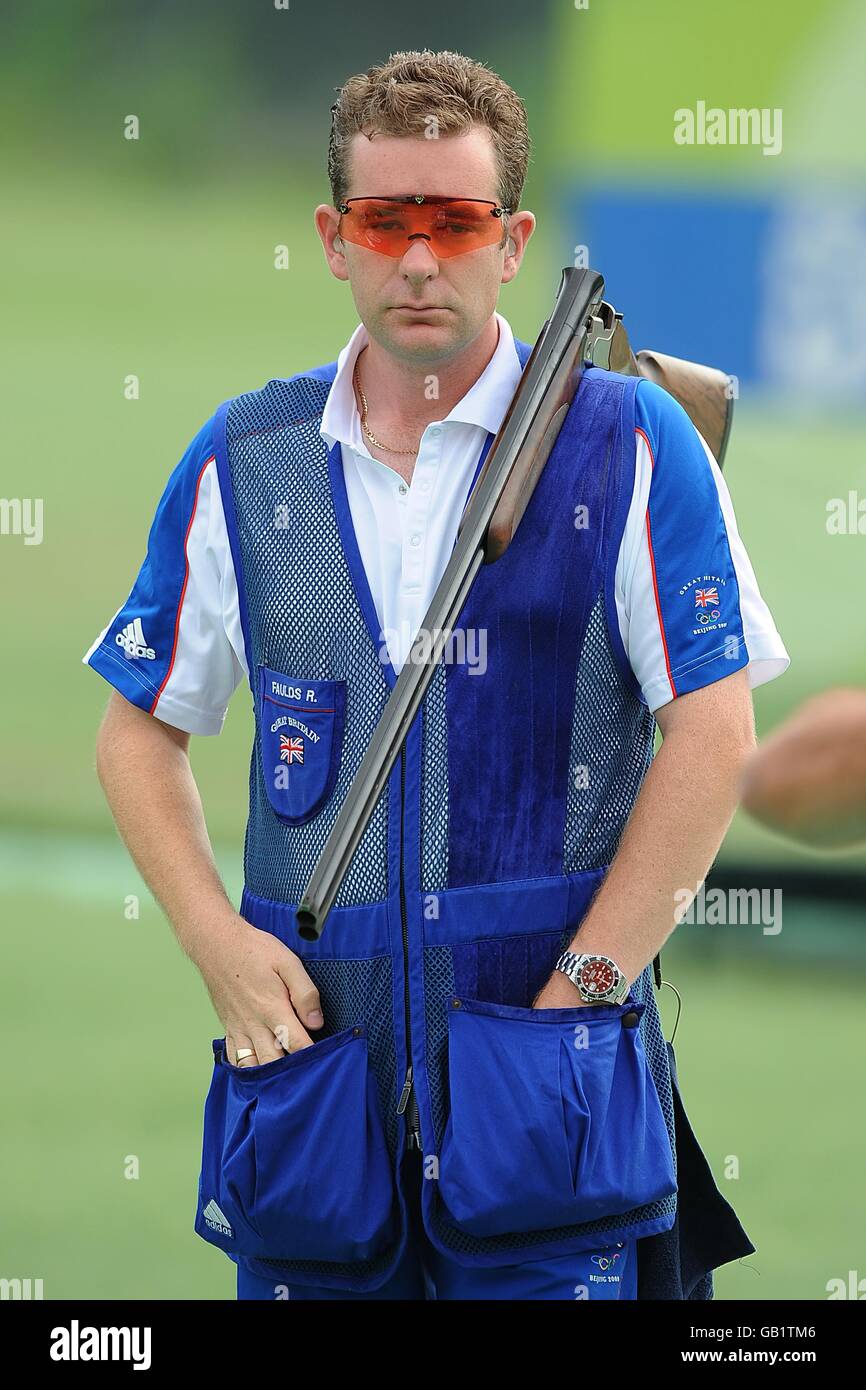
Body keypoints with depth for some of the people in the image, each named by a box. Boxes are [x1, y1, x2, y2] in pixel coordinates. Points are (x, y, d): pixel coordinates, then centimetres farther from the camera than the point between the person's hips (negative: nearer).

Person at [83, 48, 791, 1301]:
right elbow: (140, 731, 16)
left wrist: (579, 990, -9)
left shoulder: (630, 449, 0)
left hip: (550, 1081, -3)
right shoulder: (243, 465, 9)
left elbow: (713, 737, -5)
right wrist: (217, 941, 1)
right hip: (310, 1049, 3)